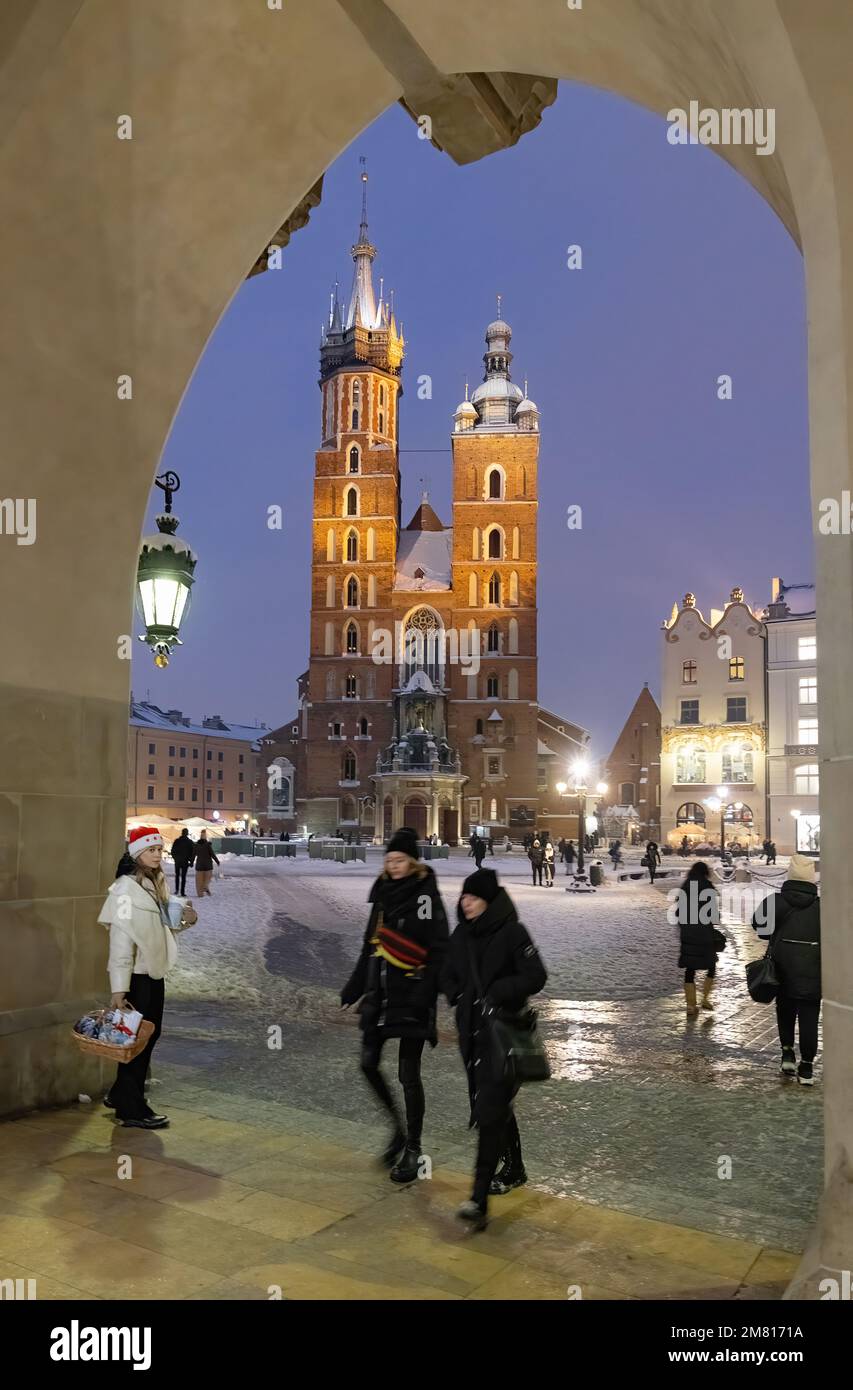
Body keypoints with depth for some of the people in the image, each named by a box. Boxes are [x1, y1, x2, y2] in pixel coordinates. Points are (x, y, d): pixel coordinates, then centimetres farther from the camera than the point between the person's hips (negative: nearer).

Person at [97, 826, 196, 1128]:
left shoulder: (156, 884, 8)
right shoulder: (126, 889, -18)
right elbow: (121, 941, -22)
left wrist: (183, 920, 0)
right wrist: (119, 989, -23)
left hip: (154, 972, 9)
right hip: (136, 976, -9)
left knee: (150, 1035, 17)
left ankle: (121, 1095, 33)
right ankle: (132, 1110, 14)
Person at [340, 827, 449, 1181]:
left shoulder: (426, 897, -12)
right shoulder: (383, 894, 9)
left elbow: (439, 951, -16)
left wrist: (423, 996, -23)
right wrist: (354, 988, 15)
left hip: (410, 998, -7)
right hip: (379, 994, 7)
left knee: (408, 1074, 0)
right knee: (368, 1064, 8)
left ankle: (412, 1149, 15)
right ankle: (398, 1128, 29)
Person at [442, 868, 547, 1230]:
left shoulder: (512, 932, -12)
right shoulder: (462, 935, 6)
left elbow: (536, 977, -14)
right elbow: (448, 977, 17)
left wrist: (498, 992, -20)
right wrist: (459, 997, -1)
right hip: (471, 1032, 7)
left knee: (489, 1111, -12)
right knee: (495, 1105, 19)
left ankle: (479, 1200, -12)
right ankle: (513, 1168, 39)